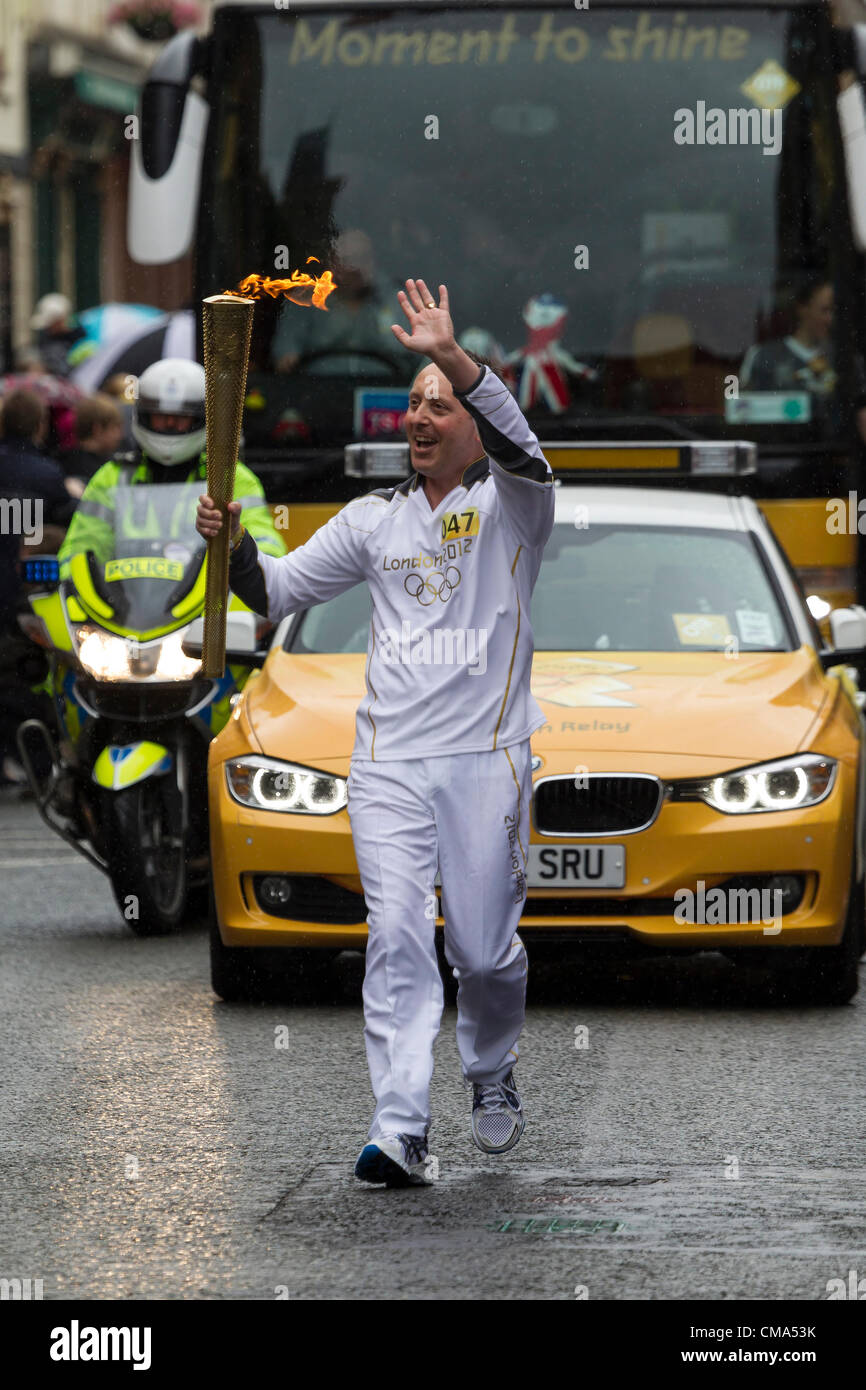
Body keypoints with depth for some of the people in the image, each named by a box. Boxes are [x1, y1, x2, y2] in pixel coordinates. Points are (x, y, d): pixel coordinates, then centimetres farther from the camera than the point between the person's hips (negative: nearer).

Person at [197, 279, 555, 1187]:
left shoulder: (511, 506, 0)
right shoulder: (373, 519, 13)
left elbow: (519, 447, -24)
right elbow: (275, 592, 17)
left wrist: (450, 355, -37)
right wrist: (235, 548, -5)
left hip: (485, 758, -3)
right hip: (387, 763, 3)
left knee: (485, 948, 5)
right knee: (395, 937, -10)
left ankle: (491, 1075, 35)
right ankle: (400, 1130, -15)